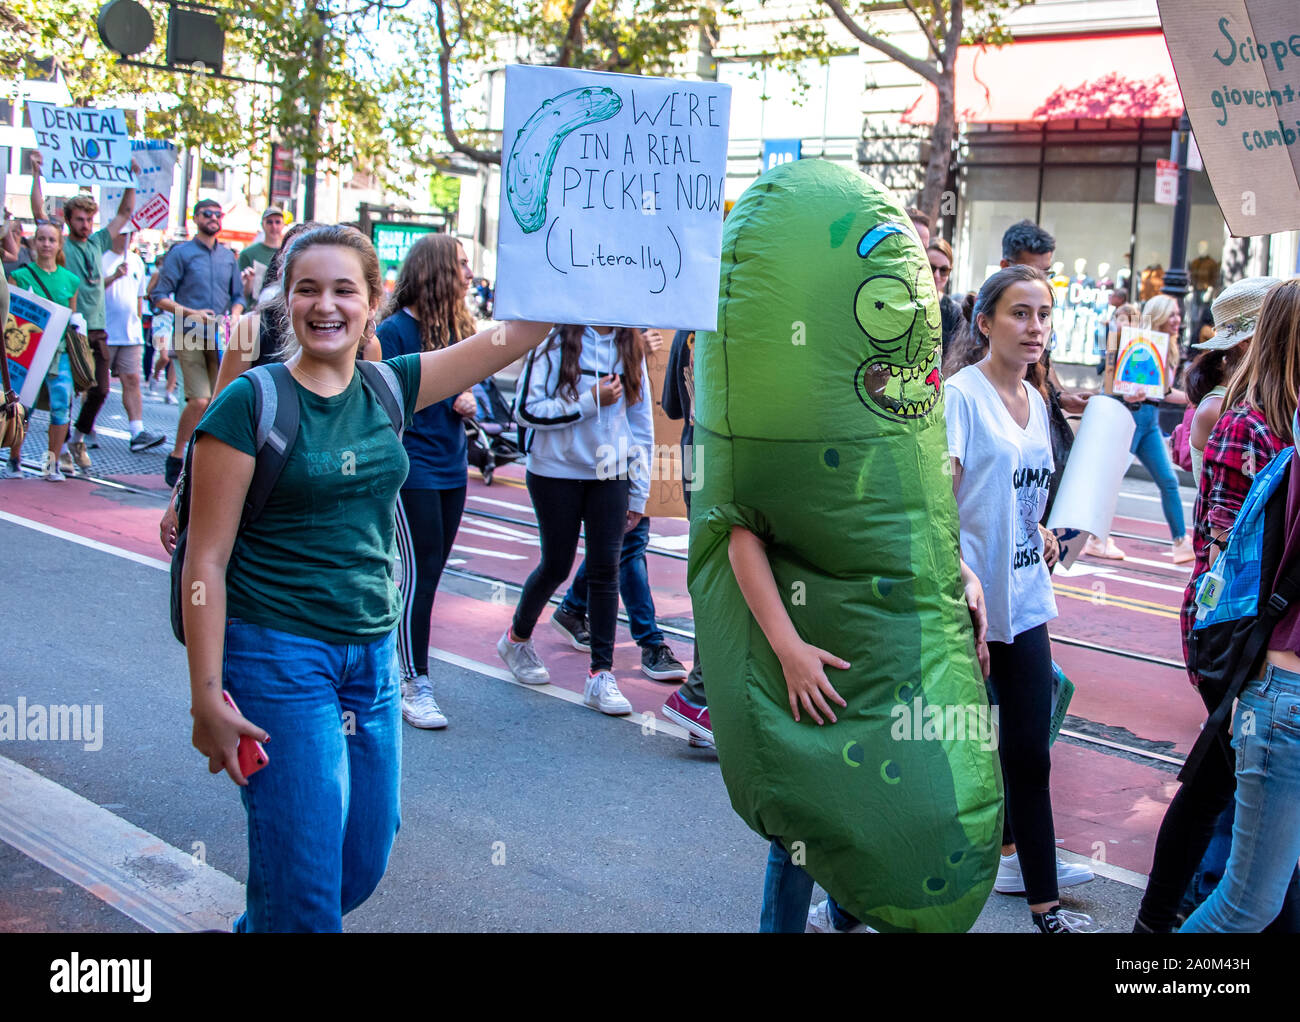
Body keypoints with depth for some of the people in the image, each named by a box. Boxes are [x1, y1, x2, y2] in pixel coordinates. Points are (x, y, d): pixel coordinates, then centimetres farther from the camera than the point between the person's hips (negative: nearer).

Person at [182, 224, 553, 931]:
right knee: (304, 883, -5)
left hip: (371, 654, 6)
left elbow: (512, 336, 4)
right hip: (278, 656, -6)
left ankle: (257, 927, 40)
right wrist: (207, 695, -14)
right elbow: (206, 561, -11)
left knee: (365, 860, 15)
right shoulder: (250, 403, -10)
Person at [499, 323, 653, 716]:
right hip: (556, 473, -3)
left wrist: (638, 493, 9)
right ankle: (517, 639, 34)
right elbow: (527, 410, -13)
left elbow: (641, 422, 11)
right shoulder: (555, 343, -8)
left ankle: (602, 674, 3)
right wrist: (589, 402, -18)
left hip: (611, 475, 3)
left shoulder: (630, 349, 6)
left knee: (606, 569, -2)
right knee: (556, 565, 6)